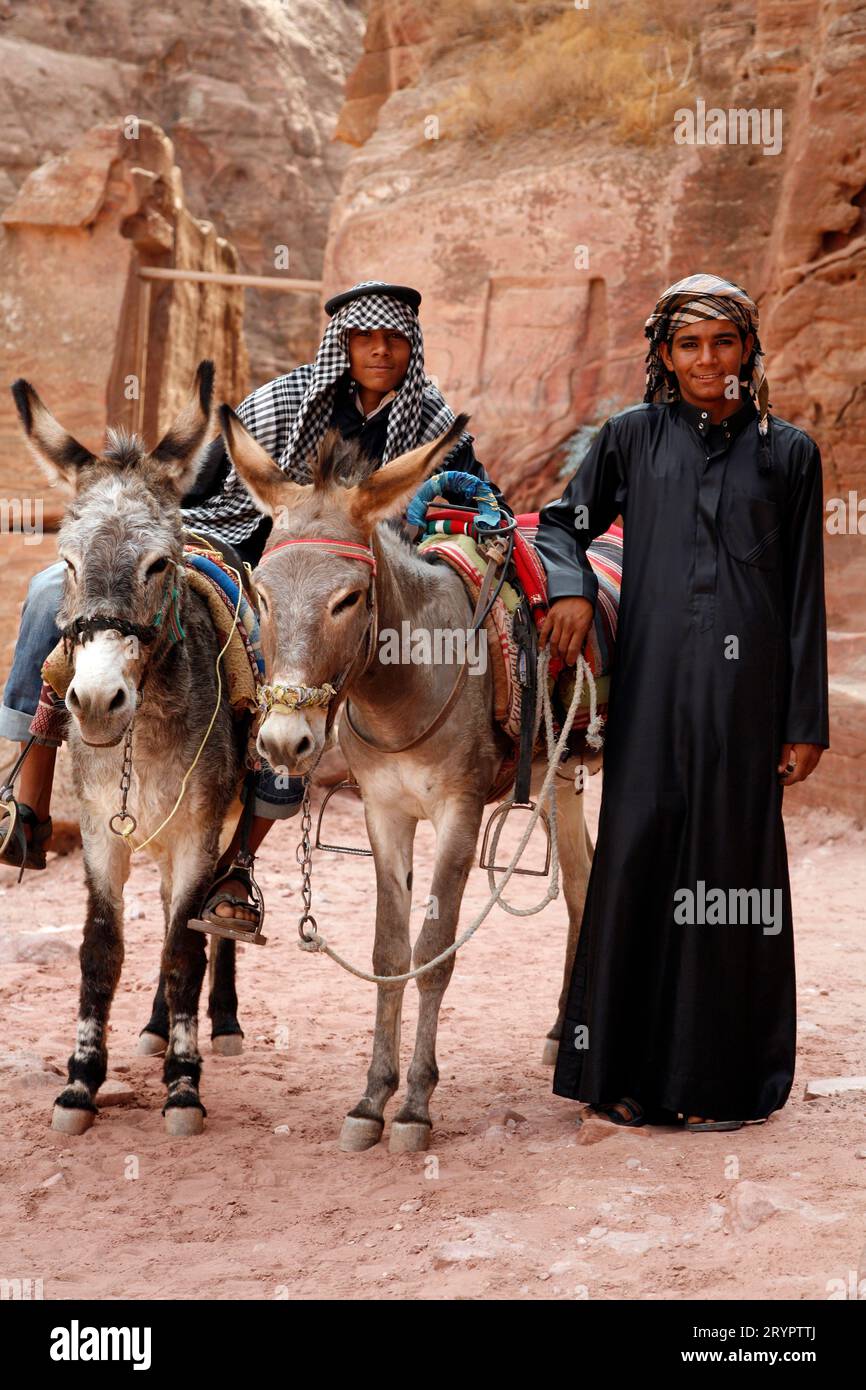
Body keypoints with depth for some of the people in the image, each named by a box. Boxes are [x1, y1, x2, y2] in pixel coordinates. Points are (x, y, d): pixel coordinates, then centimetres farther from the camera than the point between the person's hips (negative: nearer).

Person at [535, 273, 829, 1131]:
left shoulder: (788, 454, 6)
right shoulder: (632, 439, 7)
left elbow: (804, 597, 5)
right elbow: (565, 521, 18)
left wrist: (805, 722, 1)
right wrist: (570, 587, -5)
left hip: (744, 689, 0)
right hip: (652, 683, 1)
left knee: (729, 860, 3)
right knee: (638, 856, 1)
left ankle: (723, 1077, 13)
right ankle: (626, 1071, 11)